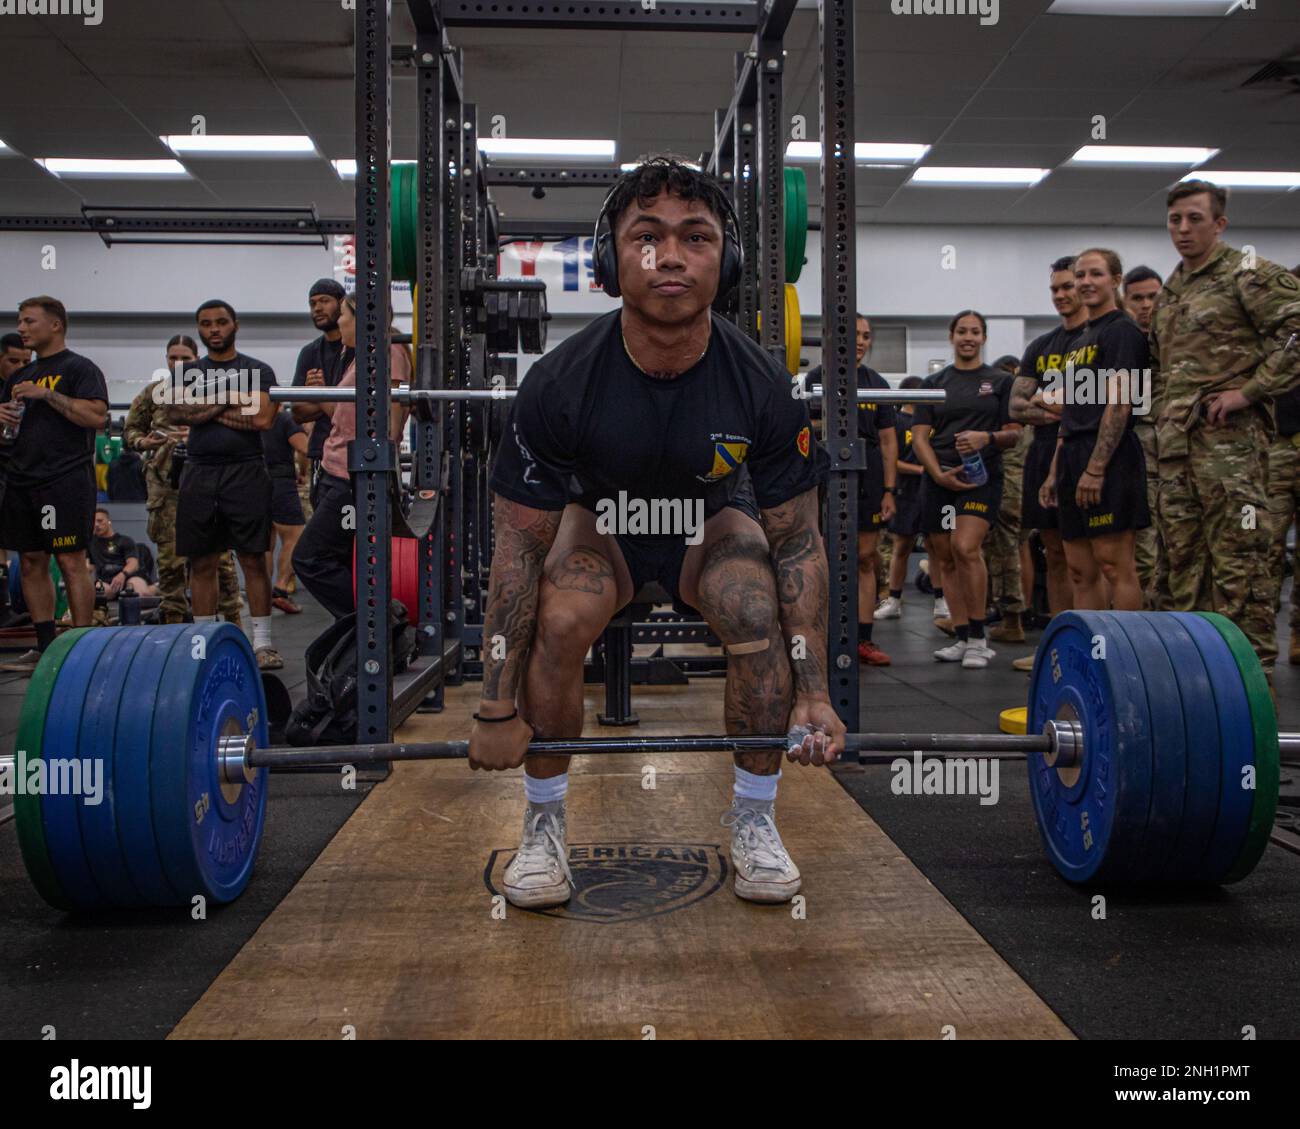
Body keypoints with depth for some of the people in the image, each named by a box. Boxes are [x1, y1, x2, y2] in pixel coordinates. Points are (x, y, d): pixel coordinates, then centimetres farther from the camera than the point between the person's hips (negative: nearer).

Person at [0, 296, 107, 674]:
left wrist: (47, 394, -16)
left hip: (66, 479, -8)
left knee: (71, 562, -7)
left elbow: (97, 416, -15)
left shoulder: (79, 368, -2)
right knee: (31, 563, 7)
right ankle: (45, 649, 14)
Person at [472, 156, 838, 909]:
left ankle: (754, 821, -5)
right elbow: (521, 546, -23)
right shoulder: (560, 385, -31)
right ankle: (545, 827, -7)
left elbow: (798, 541, -17)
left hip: (714, 520, 1)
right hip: (599, 519, -1)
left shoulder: (765, 387, -28)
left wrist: (815, 696, -20)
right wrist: (498, 709, -22)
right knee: (558, 622, -30)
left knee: (764, 614, -28)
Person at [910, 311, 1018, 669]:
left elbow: (1015, 434, 6)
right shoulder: (935, 383, 13)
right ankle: (962, 639, 14)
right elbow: (919, 438, 7)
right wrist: (939, 474, -9)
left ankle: (978, 638, -13)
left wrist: (988, 437, -16)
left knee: (965, 547, -22)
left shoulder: (1000, 381, 8)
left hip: (982, 476, -4)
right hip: (939, 479, 4)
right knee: (947, 560, 4)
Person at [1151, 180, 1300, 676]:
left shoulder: (1248, 274, -2)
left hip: (1229, 436, -8)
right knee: (1183, 557, 10)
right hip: (1176, 445, 8)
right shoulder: (1168, 292, 21)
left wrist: (1249, 390, -16)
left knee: (1238, 559, -9)